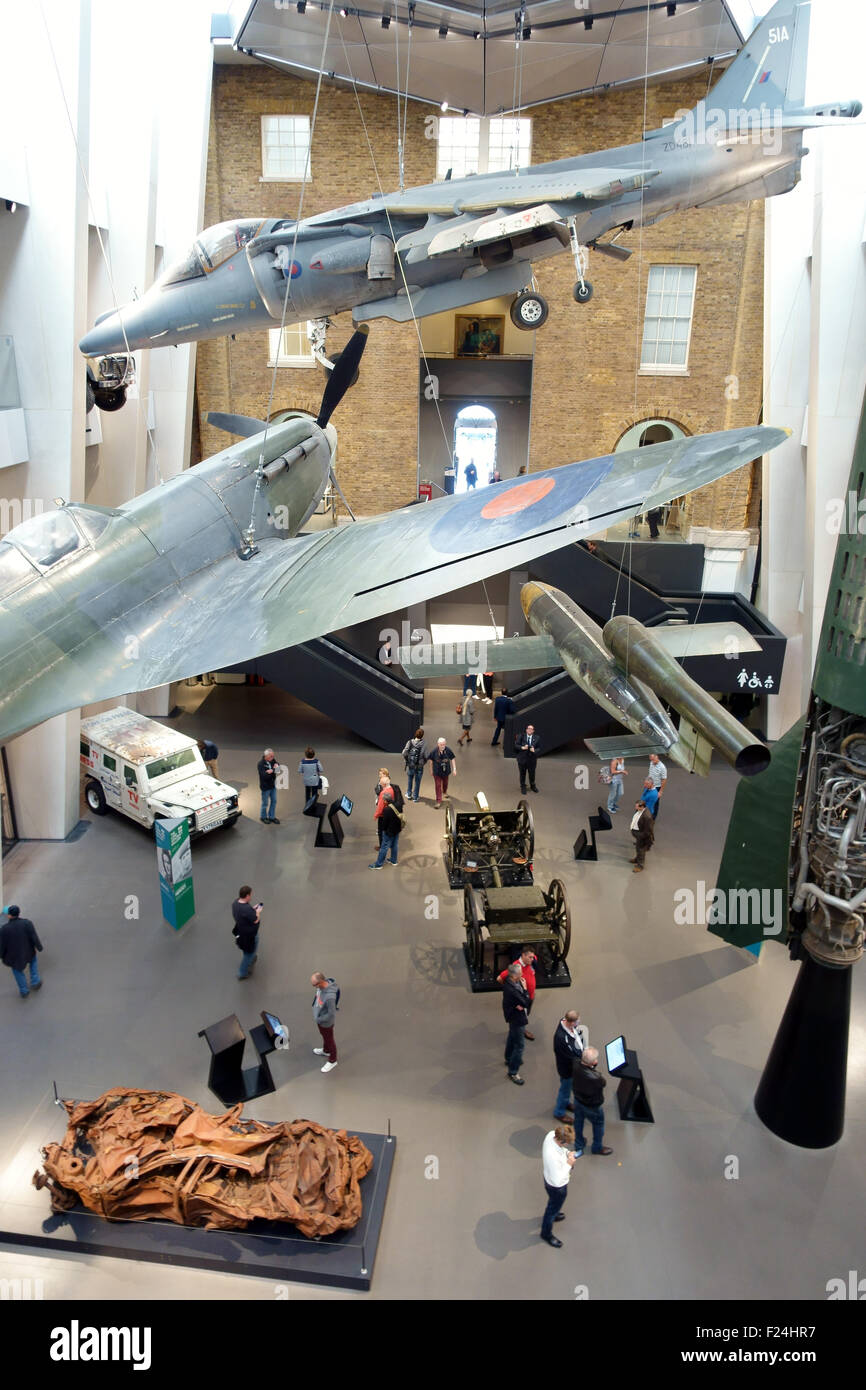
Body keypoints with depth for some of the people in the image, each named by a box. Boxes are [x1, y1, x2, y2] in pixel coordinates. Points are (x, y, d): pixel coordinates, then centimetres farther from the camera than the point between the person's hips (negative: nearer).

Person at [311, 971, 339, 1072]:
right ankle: (326, 1051, 59)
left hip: (326, 1022, -7)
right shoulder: (323, 983, -19)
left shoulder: (330, 996, -43)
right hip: (319, 1017, 7)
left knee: (329, 1040, 18)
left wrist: (318, 1019, -17)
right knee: (324, 1036, 32)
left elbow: (331, 1014, -29)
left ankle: (332, 1060, 43)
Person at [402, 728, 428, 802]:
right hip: (419, 766, -2)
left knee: (410, 779, 25)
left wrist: (406, 761, 4)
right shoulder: (423, 744, -15)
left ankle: (409, 794, 37)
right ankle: (415, 797, 23)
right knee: (417, 781, 14)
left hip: (410, 765, 2)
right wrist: (423, 762, 5)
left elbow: (404, 753, -13)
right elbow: (425, 756, -15)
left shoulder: (410, 742, -10)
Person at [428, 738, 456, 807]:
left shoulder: (448, 750, -19)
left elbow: (452, 759, -6)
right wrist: (431, 769, 3)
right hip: (437, 772, -3)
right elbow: (430, 759, -7)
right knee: (438, 786, -2)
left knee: (445, 783, 26)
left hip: (446, 770, 3)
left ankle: (445, 792, 57)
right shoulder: (434, 751, -22)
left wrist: (454, 769, -8)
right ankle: (438, 801, 6)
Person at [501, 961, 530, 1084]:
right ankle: (513, 1072, 16)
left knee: (512, 1037, 30)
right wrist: (525, 989, -21)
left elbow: (523, 1000, 0)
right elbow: (525, 1002, -29)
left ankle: (509, 1059, 52)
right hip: (516, 1018, -10)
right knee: (519, 1045, 3)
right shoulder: (510, 989, -39)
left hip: (513, 1016, 10)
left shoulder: (513, 981, -12)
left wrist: (520, 1004, -20)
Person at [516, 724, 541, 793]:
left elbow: (539, 748, 0)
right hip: (522, 758, -1)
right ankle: (523, 786, 30)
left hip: (532, 758, 1)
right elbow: (517, 745, -3)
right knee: (522, 773, 11)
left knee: (532, 773, 12)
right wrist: (522, 748, -21)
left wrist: (534, 750, -20)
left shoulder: (537, 738, -2)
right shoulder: (521, 736, -4)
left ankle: (533, 785, 37)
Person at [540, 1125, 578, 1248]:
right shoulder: (553, 1157, -47)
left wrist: (567, 1154, -14)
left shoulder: (552, 1134, -24)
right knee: (554, 1207, 21)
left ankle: (552, 1214, 66)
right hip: (556, 1187, -7)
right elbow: (557, 1181, -35)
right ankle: (546, 1233, 47)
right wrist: (568, 1164, -31)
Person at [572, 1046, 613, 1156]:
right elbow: (602, 1083, -23)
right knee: (598, 1125, 25)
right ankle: (597, 1147, 49)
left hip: (577, 1099, 6)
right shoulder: (594, 1078, -44)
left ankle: (578, 1145, 53)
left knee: (578, 1121, 29)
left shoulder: (577, 1064, -27)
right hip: (592, 1106, -5)